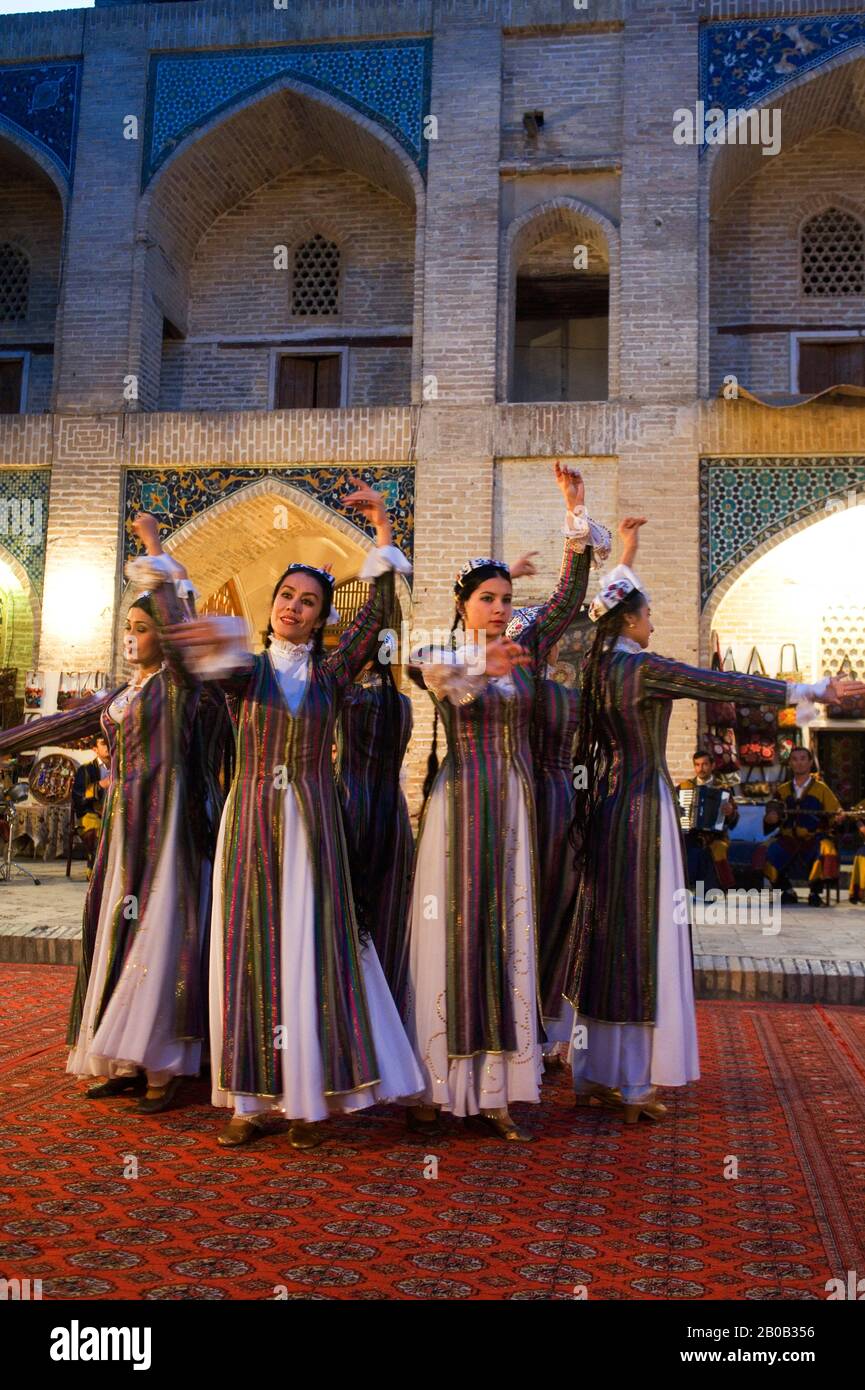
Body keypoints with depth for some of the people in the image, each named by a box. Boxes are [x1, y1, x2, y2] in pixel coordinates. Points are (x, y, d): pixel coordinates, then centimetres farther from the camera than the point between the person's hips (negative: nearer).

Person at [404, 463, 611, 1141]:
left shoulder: (524, 652, 11)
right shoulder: (442, 654, 1)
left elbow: (569, 596, 5)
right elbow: (432, 673, -24)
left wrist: (576, 510, 1)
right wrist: (481, 663, -42)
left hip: (514, 804, 4)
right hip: (459, 801, -4)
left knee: (508, 935, 3)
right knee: (452, 931, -3)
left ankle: (493, 1092, 8)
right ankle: (435, 1085, 7)